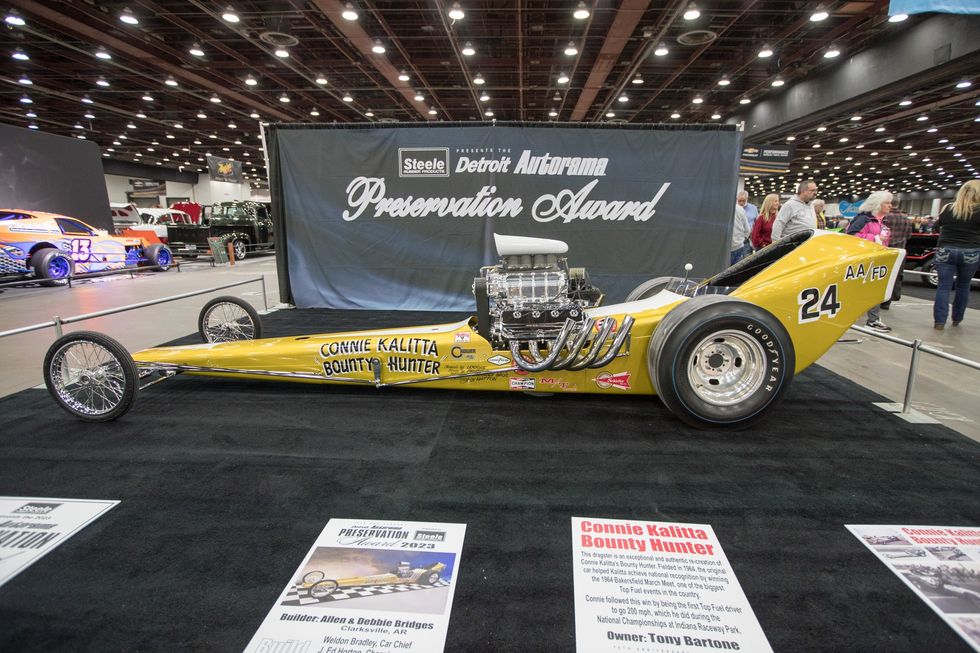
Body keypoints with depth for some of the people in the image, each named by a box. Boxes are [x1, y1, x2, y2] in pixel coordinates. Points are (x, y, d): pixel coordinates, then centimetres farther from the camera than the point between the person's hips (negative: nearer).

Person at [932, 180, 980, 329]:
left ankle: (939, 321, -5)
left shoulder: (947, 208, -1)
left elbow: (937, 225, 15)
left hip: (945, 252, 0)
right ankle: (957, 319, 23)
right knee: (963, 286, 15)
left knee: (944, 286, 1)